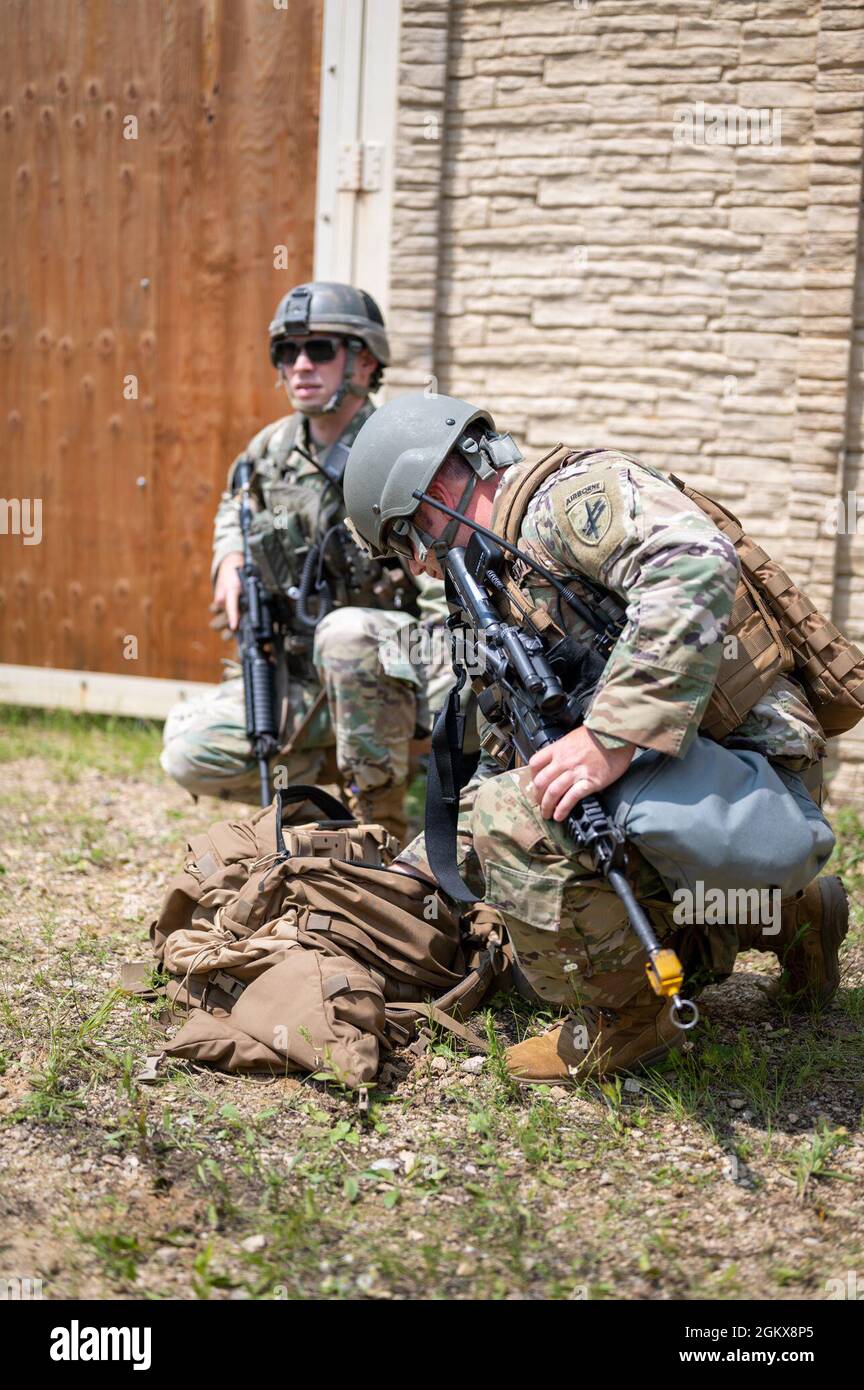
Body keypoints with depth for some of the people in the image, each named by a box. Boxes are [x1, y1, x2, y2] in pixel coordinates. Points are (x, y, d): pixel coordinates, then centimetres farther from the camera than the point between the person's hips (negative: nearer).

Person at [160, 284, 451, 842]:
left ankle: (382, 825, -21)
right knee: (190, 753, -12)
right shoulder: (274, 449, 5)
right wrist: (231, 560, 9)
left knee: (345, 633, -39)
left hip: (394, 682, -5)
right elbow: (235, 506, 30)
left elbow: (448, 600, -19)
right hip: (303, 679, 6)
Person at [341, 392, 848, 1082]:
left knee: (516, 817, -28)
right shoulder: (513, 590, 20)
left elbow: (695, 564, -32)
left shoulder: (575, 490, -11)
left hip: (750, 787, -11)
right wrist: (406, 875, 25)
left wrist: (612, 735, -35)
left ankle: (622, 1022, -7)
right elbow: (507, 763, 26)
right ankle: (788, 916, 27)